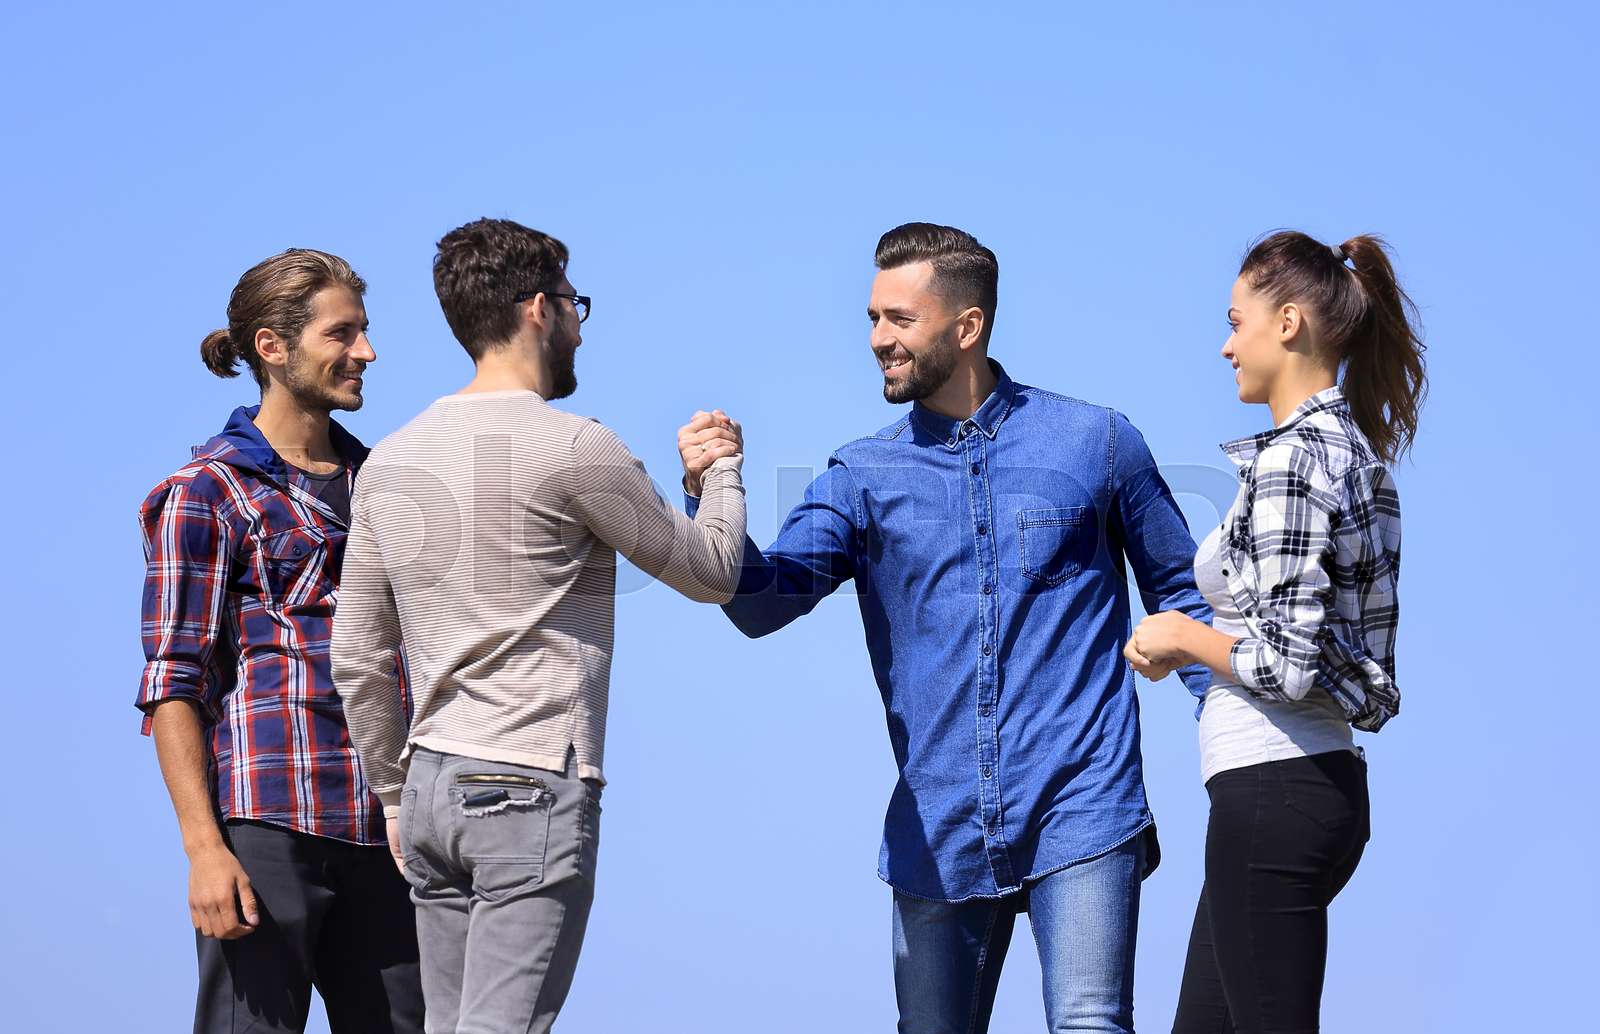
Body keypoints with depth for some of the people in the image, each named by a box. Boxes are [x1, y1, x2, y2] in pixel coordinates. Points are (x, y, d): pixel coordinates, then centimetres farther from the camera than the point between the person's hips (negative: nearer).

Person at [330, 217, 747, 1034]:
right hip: (533, 790, -7)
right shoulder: (573, 448, -9)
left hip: (428, 785, 7)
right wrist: (722, 468, 20)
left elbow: (356, 658, 15)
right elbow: (711, 574, 3)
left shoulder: (391, 460, 11)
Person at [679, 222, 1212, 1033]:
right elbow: (763, 602, -4)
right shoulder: (865, 474, 7)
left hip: (1079, 813, -3)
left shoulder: (1094, 443, 3)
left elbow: (1178, 592, 11)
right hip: (939, 828, 3)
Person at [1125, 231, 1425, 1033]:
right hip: (1327, 782, 10)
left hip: (1272, 792, -10)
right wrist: (1192, 642, 12)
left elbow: (1286, 663, -22)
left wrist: (1185, 637, -6)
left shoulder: (1288, 462, -17)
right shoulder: (1357, 451, 13)